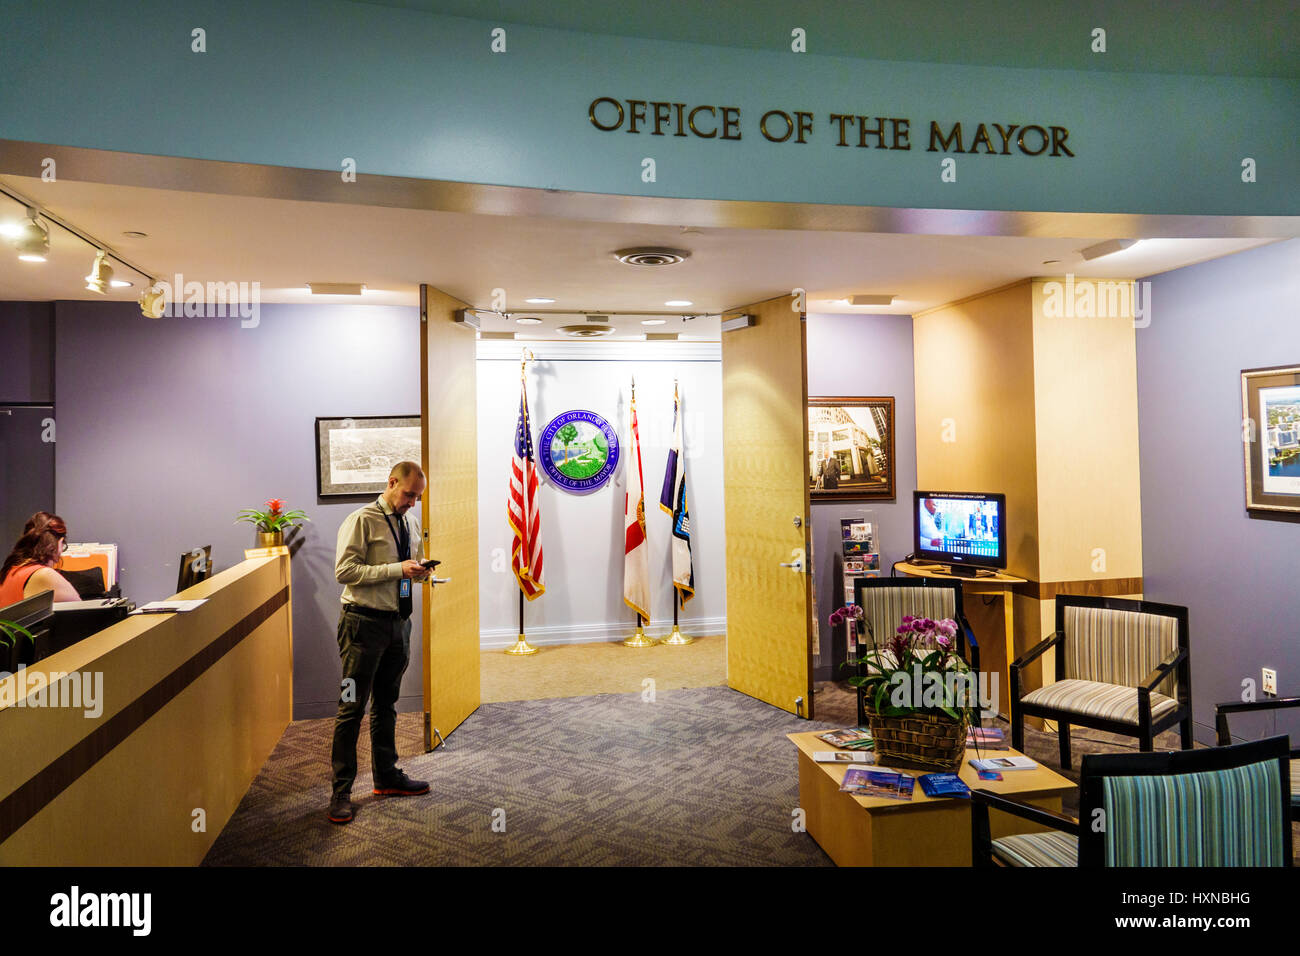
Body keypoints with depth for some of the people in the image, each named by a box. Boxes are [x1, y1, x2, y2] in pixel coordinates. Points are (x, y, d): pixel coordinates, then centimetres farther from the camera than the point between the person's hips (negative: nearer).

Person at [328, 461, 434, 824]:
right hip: (365, 623, -7)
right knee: (352, 707, -2)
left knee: (386, 704, 18)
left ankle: (387, 776, 31)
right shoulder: (362, 521, -11)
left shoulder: (410, 526, 12)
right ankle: (341, 791, 8)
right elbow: (344, 571, -19)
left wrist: (421, 571, -1)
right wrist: (398, 569, -22)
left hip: (398, 623, 7)